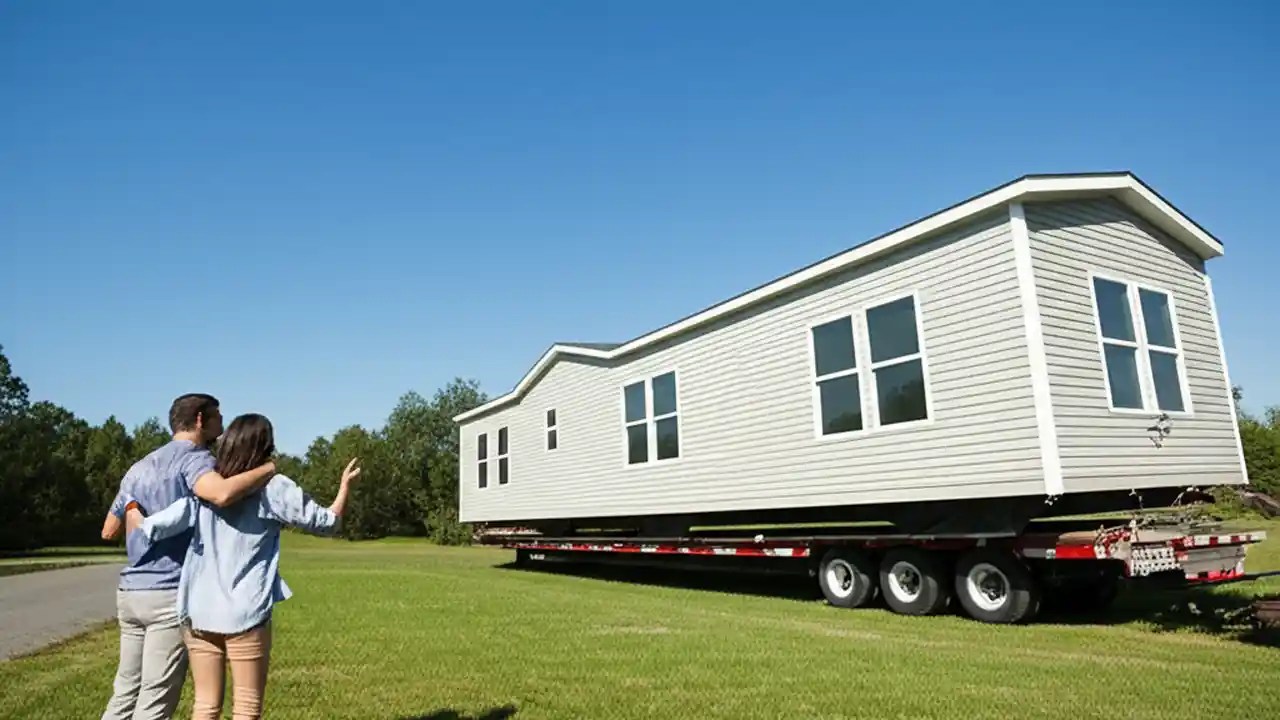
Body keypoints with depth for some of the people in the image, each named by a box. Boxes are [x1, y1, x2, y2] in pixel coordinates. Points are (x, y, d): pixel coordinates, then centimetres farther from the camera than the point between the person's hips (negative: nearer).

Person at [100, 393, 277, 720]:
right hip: (171, 595, -8)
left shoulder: (139, 468, 16)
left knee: (125, 693, 15)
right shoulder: (192, 458, -10)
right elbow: (223, 493, -33)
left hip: (130, 592, 8)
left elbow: (109, 531, 24)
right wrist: (270, 469, -18)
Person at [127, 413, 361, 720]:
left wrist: (131, 507, 14)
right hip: (245, 613, -4)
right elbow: (326, 523, 1)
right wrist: (346, 484, 17)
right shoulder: (275, 489, -6)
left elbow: (151, 528, -7)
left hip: (198, 613, 4)